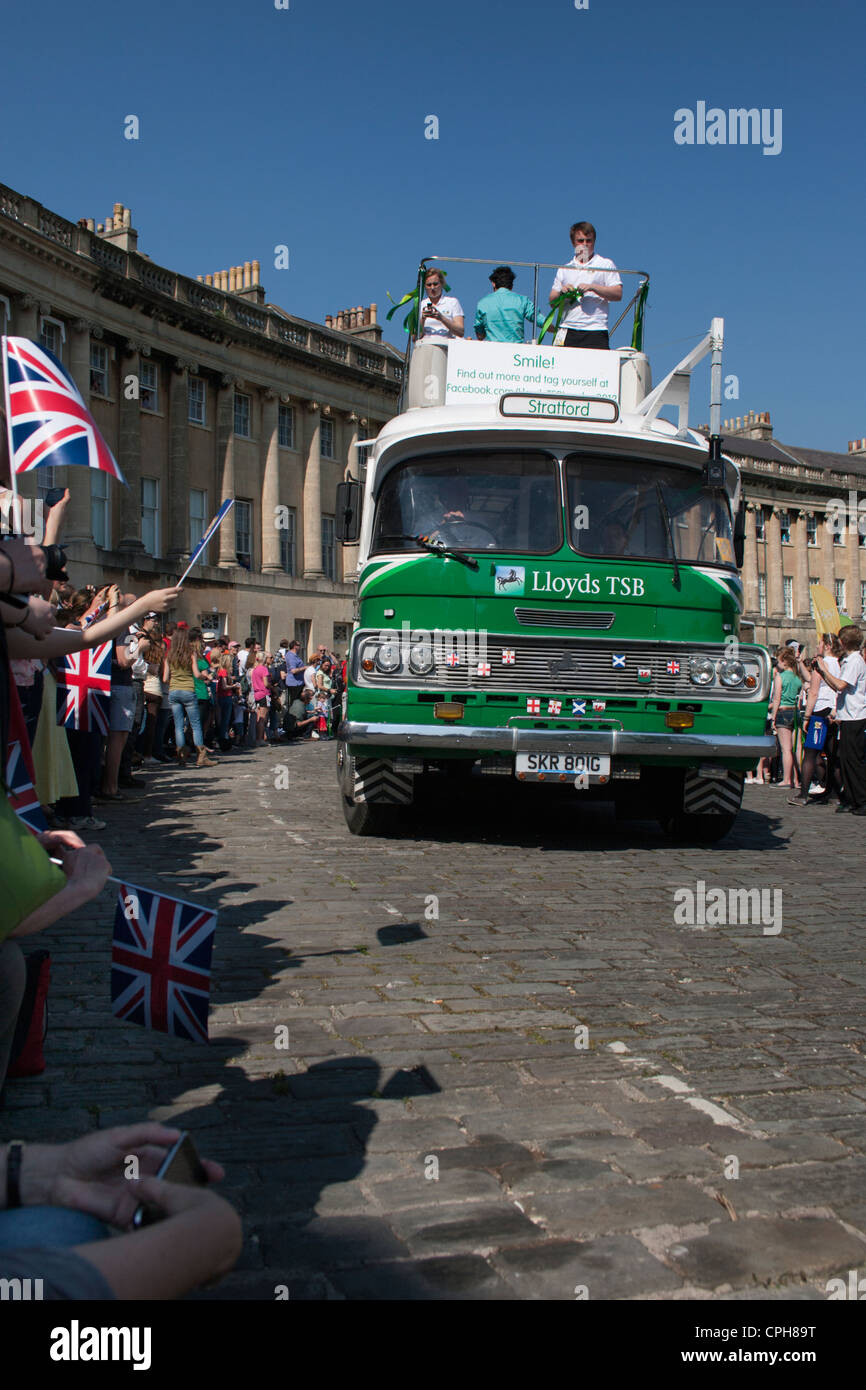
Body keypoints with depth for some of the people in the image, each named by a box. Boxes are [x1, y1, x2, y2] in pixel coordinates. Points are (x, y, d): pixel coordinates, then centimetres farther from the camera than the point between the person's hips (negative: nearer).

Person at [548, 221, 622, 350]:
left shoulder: (606, 265, 12)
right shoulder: (564, 269, 22)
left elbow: (618, 294, 0)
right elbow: (552, 302, 18)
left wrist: (592, 287, -11)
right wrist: (562, 292, -4)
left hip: (595, 331, -3)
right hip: (568, 331, 3)